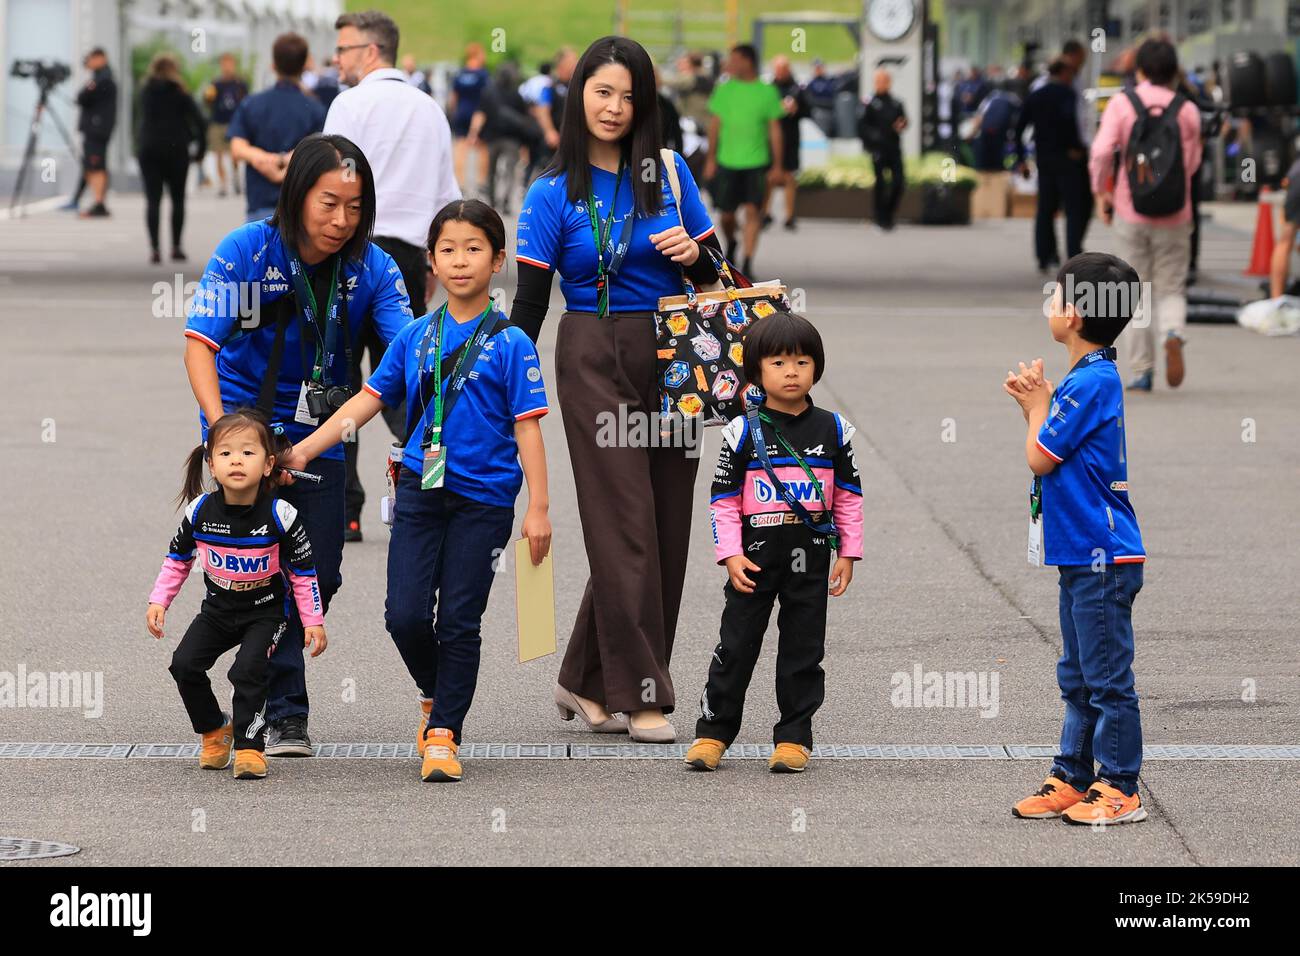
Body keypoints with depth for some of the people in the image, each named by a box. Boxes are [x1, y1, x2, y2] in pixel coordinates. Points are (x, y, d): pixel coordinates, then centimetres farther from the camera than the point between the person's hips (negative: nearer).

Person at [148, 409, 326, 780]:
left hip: (266, 611, -3)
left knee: (247, 669, -23)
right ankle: (214, 730, 13)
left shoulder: (280, 515, -21)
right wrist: (158, 602, -1)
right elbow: (177, 559, 5)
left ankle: (250, 746, -8)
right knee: (184, 664, -10)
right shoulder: (200, 511, -14)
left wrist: (313, 621, -8)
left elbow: (303, 570, -8)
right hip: (218, 608, 3)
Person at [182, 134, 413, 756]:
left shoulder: (371, 267, -8)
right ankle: (284, 711, -1)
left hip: (318, 433, 4)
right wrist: (221, 426, -36)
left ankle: (255, 685, 22)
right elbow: (200, 342, -21)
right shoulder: (246, 251, -17)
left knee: (318, 575, 3)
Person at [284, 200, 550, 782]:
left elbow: (527, 427, -6)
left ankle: (443, 734, 8)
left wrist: (538, 509, -9)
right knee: (405, 614, -4)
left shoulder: (509, 344, -4)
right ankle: (435, 695, 24)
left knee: (458, 620, -1)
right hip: (420, 491, 3)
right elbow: (368, 400, 10)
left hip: (483, 499, -3)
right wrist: (304, 450, 5)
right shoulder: (415, 337, 7)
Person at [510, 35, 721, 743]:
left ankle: (586, 682, 17)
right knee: (625, 525, -6)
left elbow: (713, 277, 13)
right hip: (595, 363, -4)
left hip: (671, 365, 4)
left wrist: (692, 252, -10)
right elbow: (529, 305, -4)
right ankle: (639, 696, -2)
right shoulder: (554, 193, -1)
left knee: (665, 523, 4)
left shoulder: (669, 172, 7)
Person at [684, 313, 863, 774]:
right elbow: (723, 498, -1)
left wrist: (848, 553, 4)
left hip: (810, 558, 1)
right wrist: (731, 554, -8)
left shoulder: (833, 429, 3)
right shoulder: (742, 432, -3)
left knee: (803, 649, 5)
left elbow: (849, 495, 8)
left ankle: (794, 736, 12)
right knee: (737, 644, 3)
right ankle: (713, 730, 12)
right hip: (755, 556, -1)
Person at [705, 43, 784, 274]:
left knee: (752, 211, -13)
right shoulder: (724, 90, 4)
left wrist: (777, 166, -1)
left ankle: (747, 264, -12)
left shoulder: (767, 92, -2)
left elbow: (774, 130, 2)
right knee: (727, 214, 7)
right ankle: (731, 245, 37)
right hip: (727, 161, 2)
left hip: (756, 162, -2)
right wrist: (711, 159, 8)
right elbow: (715, 125, 10)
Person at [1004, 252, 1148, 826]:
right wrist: (1033, 405, 8)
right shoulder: (1089, 379, 13)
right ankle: (1072, 779, 23)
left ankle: (1119, 790, 0)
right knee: (1078, 678, 16)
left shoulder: (1090, 383, -18)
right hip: (1081, 556, 11)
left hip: (1102, 559, -11)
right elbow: (1054, 455, 18)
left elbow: (1040, 458, -15)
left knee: (1107, 679, -4)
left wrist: (1037, 404, 0)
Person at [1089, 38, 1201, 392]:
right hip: (1174, 216, 0)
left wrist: (1101, 192, -1)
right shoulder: (1187, 110, -3)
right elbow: (1192, 162, 0)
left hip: (1132, 213, 0)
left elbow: (1102, 151, -15)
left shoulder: (1121, 104, -5)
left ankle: (1141, 372, 8)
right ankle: (1173, 335, -22)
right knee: (1171, 289, 11)